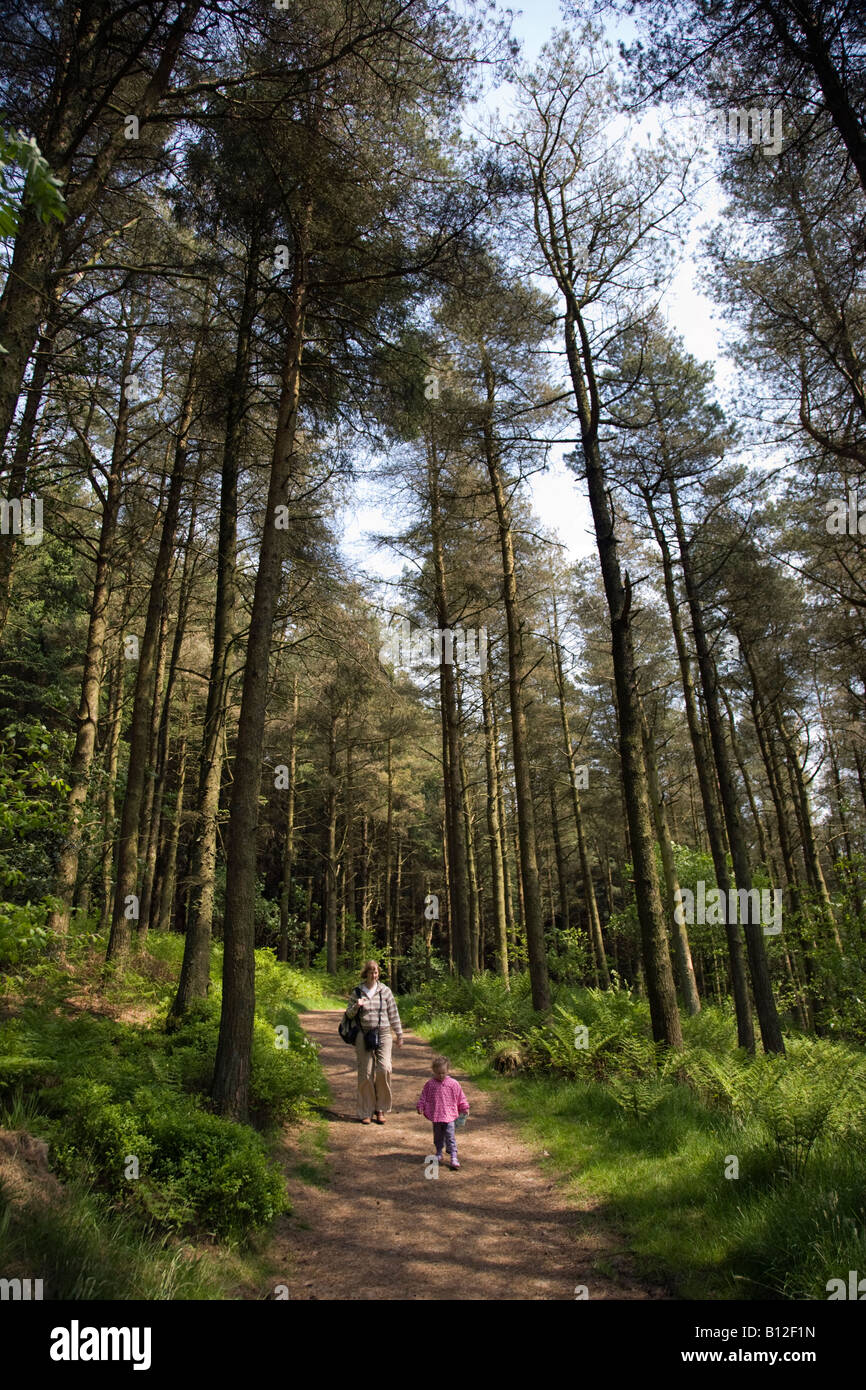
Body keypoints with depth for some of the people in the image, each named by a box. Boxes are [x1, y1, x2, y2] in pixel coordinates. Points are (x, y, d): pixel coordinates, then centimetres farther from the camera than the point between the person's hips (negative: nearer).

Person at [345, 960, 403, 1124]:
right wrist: (356, 1007, -10)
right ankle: (366, 1112, 15)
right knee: (366, 1074, 0)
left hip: (383, 1035, 0)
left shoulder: (385, 991, 5)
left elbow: (393, 1014, 10)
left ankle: (380, 1109, 4)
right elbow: (349, 1014, 12)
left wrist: (399, 1035, 11)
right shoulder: (358, 992, 4)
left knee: (384, 1069, -14)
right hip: (363, 1036, 0)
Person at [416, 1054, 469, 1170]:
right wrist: (420, 1107, 1)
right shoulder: (430, 1084, -4)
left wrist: (464, 1108, 7)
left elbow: (460, 1097, 4)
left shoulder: (453, 1084, -6)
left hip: (449, 1116, -2)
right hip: (435, 1116, 2)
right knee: (438, 1136, 17)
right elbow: (424, 1096, 6)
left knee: (450, 1137, -5)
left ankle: (453, 1158, -1)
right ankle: (439, 1154, 34)